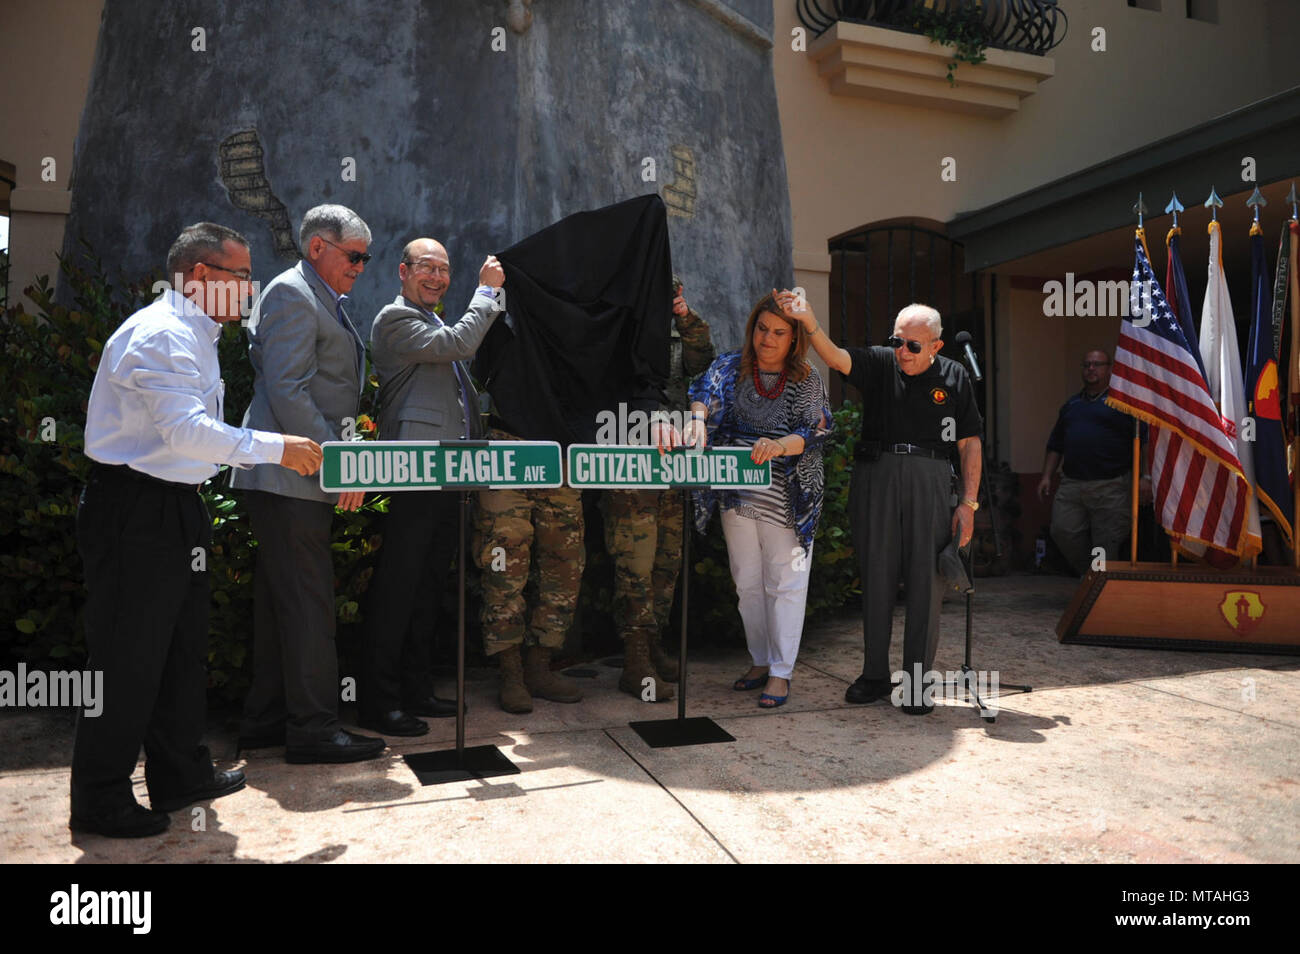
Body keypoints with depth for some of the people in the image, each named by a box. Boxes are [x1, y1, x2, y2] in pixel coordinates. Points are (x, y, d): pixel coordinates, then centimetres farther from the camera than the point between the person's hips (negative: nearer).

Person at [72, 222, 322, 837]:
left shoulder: (194, 335, 18)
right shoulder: (163, 333, -16)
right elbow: (187, 430, -28)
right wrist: (277, 449, -24)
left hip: (173, 506, 11)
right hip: (135, 510, -11)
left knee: (182, 647, 17)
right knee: (129, 657, -1)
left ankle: (180, 774, 31)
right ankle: (101, 802, 14)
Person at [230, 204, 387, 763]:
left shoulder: (322, 300, 22)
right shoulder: (292, 294, -10)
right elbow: (288, 391, -19)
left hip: (300, 476, 10)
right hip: (290, 474, -10)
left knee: (282, 599, 13)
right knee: (307, 598, -7)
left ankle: (266, 720, 22)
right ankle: (313, 727, 1)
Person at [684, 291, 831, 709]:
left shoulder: (808, 380, -2)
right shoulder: (731, 366, 4)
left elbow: (815, 432, -11)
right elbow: (706, 390, -15)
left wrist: (780, 445, -30)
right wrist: (697, 419, -37)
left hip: (787, 497, -3)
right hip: (736, 494, 3)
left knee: (784, 583, 0)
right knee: (747, 582, 12)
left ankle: (781, 672, 10)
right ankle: (760, 661, 27)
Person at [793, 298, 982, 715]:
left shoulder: (954, 377, 6)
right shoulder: (880, 363, 5)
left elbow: (969, 444, 7)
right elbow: (834, 356, -13)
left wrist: (969, 502, 2)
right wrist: (808, 319, -32)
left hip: (931, 480, 0)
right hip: (877, 476, 1)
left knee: (925, 580, 1)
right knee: (876, 576, 6)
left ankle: (917, 681, 12)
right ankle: (875, 674, 19)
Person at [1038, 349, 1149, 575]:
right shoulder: (1071, 404, 20)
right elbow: (1055, 445, 24)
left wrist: (1145, 477, -13)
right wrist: (1047, 476, 14)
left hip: (1111, 487, -5)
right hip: (1071, 484, 5)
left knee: (1107, 545, -3)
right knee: (1062, 530, -7)